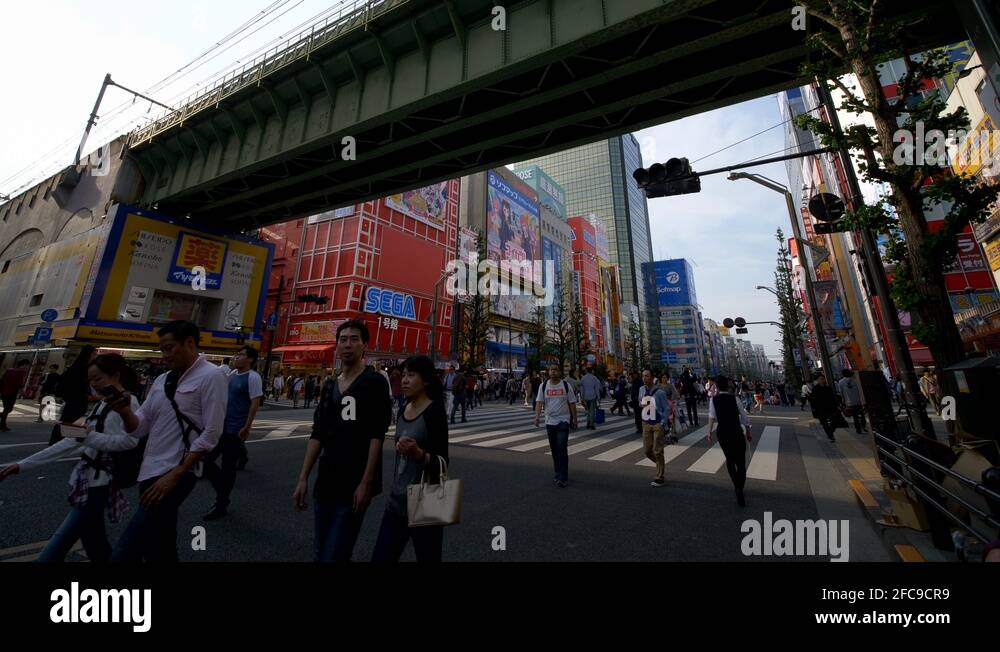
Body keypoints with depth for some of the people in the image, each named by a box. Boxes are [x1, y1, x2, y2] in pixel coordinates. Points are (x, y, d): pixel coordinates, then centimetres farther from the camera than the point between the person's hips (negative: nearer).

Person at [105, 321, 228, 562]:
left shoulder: (211, 376, -12)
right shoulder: (161, 380, 12)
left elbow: (211, 434, -17)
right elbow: (140, 427, 11)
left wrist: (175, 475, -19)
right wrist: (125, 411, -8)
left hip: (176, 474, -8)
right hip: (149, 472, 8)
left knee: (123, 554, -11)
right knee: (159, 548, 18)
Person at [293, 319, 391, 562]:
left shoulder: (375, 382, -10)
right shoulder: (329, 387, 10)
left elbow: (377, 436, -15)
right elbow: (318, 435, 10)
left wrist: (366, 483, -18)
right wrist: (303, 478, 7)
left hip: (355, 484, -6)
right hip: (326, 482, 7)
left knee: (334, 556, -2)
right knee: (320, 551, 17)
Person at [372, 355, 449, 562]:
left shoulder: (435, 412, -17)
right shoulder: (402, 410, 5)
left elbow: (442, 462, -19)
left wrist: (418, 453, -36)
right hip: (396, 502, 7)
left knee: (428, 558, 12)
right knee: (380, 558, 9)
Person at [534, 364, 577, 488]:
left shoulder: (566, 385, -3)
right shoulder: (543, 386, 0)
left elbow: (572, 403, 1)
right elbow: (539, 402, -7)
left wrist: (574, 419, 2)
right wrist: (537, 416, -21)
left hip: (563, 421, -3)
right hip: (549, 421, 3)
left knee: (562, 448, -11)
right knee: (554, 449, 11)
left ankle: (563, 478, -4)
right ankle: (559, 474, 27)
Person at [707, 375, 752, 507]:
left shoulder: (713, 400, -2)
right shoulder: (734, 399, -1)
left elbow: (712, 417, -11)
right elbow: (745, 417, 2)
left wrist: (710, 432, -7)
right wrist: (748, 431, 16)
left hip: (722, 432, 1)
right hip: (737, 432, -1)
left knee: (729, 459, 24)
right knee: (741, 463, 4)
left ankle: (736, 485, 33)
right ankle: (739, 490, -12)